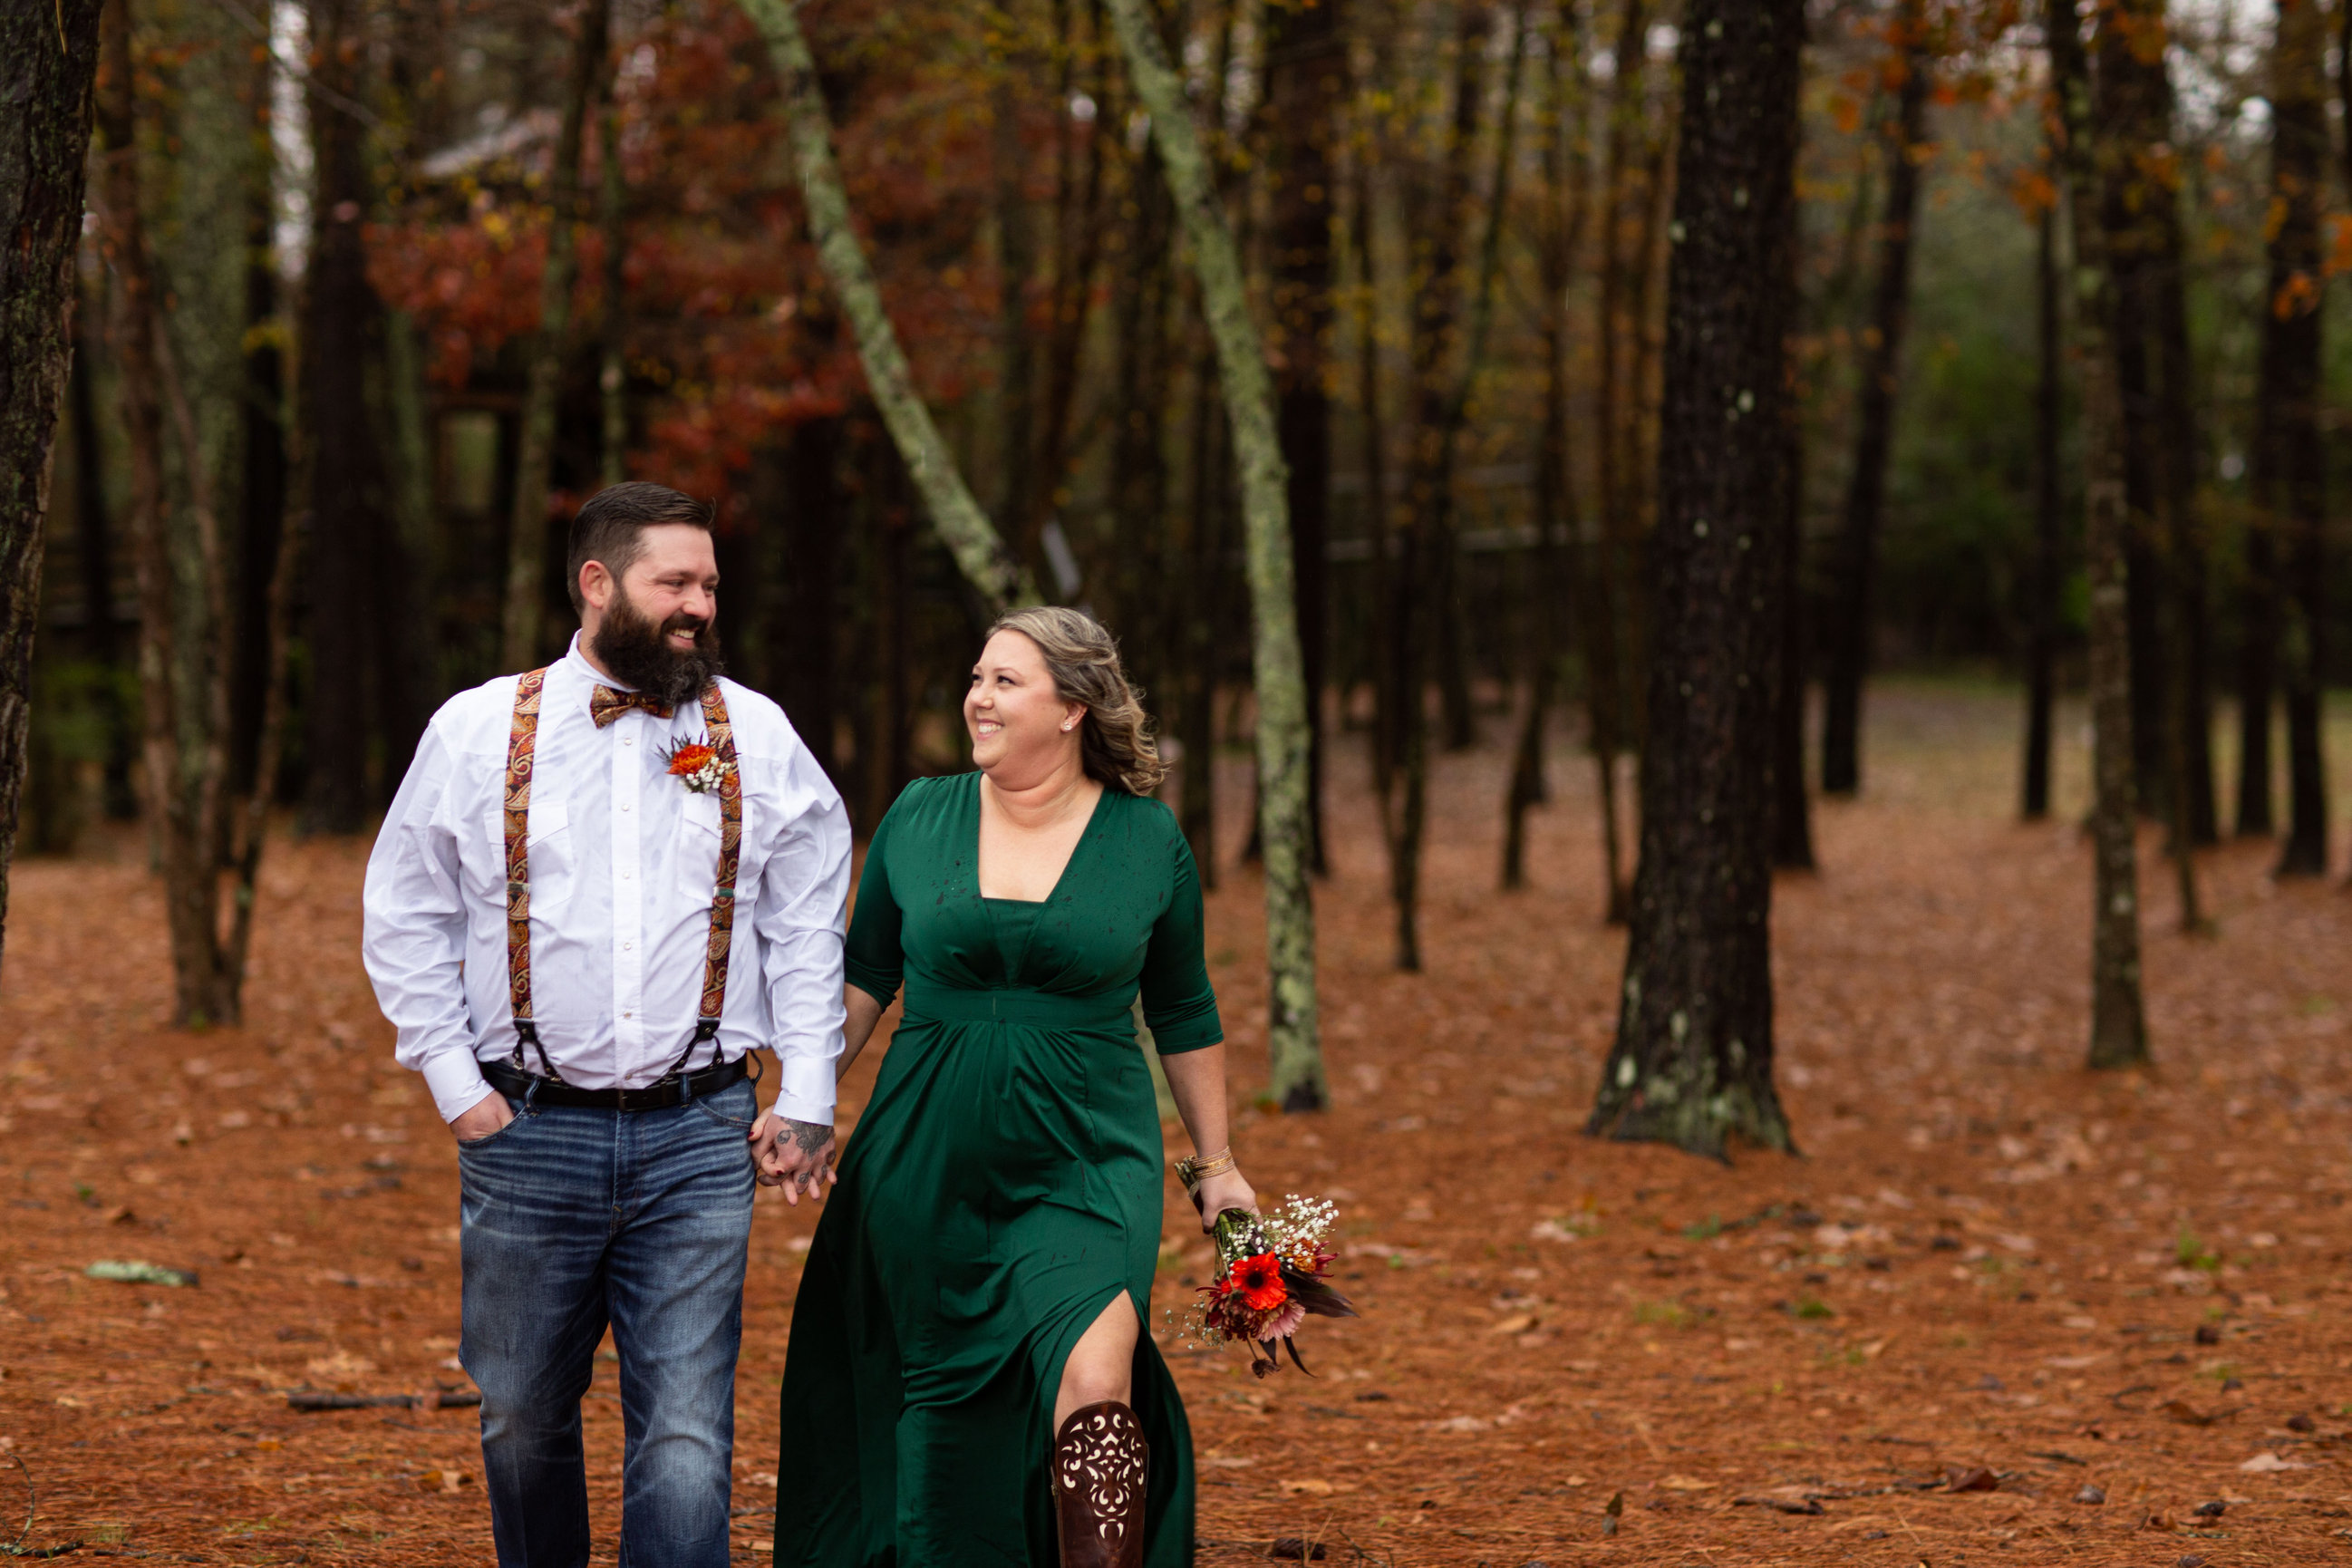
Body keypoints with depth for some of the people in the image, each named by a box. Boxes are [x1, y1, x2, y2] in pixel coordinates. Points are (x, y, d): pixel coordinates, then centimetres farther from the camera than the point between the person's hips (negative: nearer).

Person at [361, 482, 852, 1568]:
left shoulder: (758, 737, 6)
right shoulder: (477, 732, 3)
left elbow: (808, 928, 10)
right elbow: (405, 918, 8)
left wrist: (806, 1100, 4)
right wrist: (456, 1086, 1)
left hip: (698, 1143, 0)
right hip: (527, 1135, 0)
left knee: (685, 1436, -6)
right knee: (523, 1418, 11)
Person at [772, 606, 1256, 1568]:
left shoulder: (1147, 839, 0)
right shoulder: (918, 820, 3)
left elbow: (1183, 1013, 10)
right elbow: (863, 980, 10)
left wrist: (1216, 1164, 13)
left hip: (1088, 1168, -2)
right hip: (927, 1165, 2)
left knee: (1094, 1380, -24)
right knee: (944, 1412, 9)